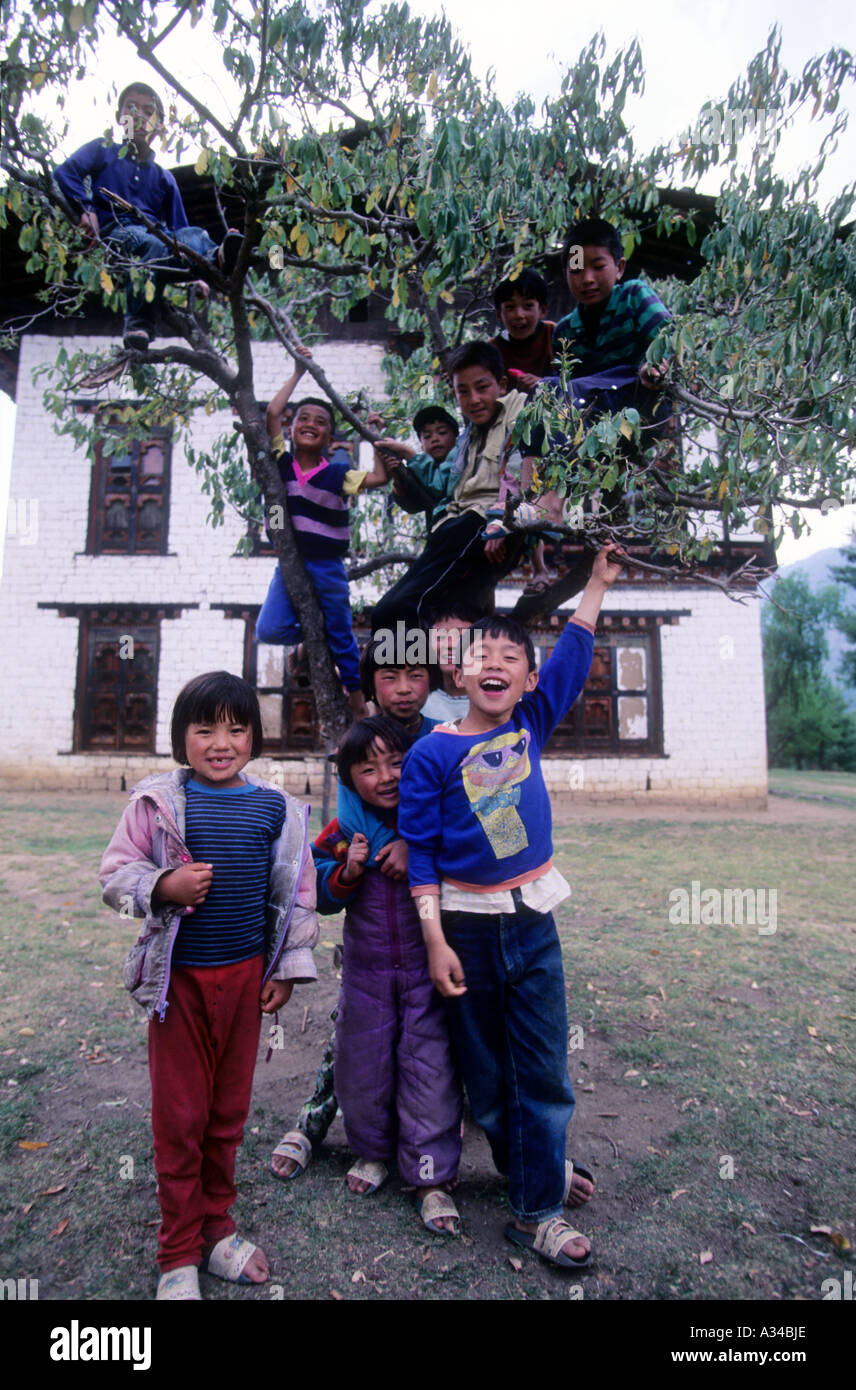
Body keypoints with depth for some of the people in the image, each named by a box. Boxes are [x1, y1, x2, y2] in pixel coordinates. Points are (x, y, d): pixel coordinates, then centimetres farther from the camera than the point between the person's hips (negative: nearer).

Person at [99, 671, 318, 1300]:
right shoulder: (158, 801, -7)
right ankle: (180, 1253, 29)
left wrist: (289, 967, 6)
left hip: (246, 974, 2)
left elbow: (297, 890, 5)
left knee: (229, 1109, 16)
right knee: (179, 1114, 9)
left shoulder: (276, 808, -2)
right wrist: (164, 887, -22)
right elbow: (116, 871, -3)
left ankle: (216, 1225, 39)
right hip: (178, 975, -2)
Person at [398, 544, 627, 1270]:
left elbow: (572, 655, 8)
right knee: (485, 1073, 14)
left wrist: (598, 582, 11)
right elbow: (421, 853, -10)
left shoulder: (531, 723, 0)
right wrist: (437, 942, -12)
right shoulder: (431, 755, -10)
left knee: (544, 1071, 8)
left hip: (534, 921, 3)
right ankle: (533, 1167, 39)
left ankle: (536, 1210, 27)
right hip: (467, 926, -2)